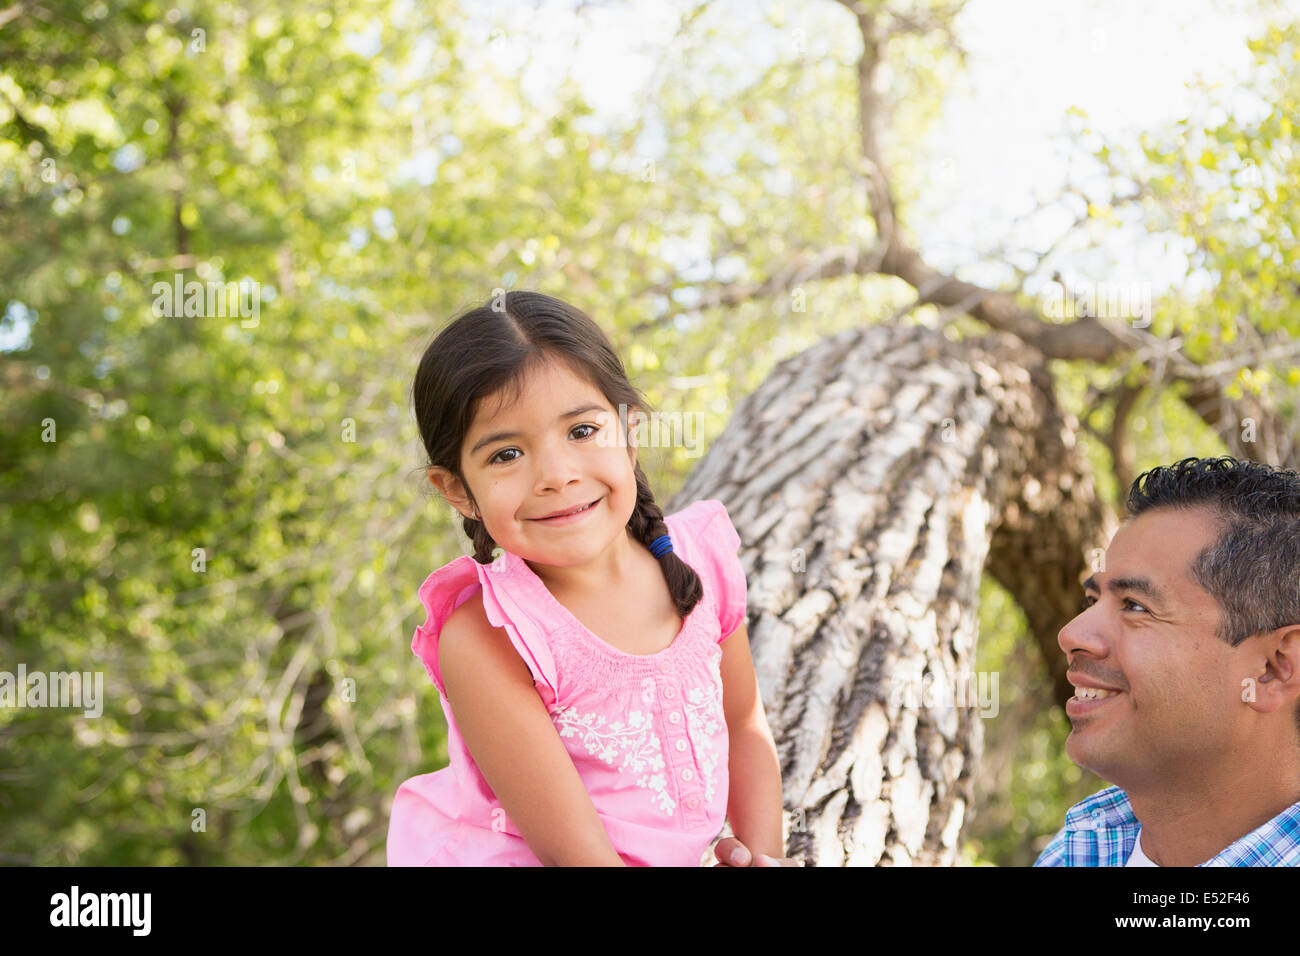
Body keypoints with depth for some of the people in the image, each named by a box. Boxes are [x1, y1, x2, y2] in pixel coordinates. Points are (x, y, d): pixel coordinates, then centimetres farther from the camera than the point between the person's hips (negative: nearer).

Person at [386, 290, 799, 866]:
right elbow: (572, 852, -24)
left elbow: (744, 726, 9)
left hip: (675, 855, 4)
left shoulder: (702, 564, -7)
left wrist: (763, 854, -3)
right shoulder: (483, 639, -23)